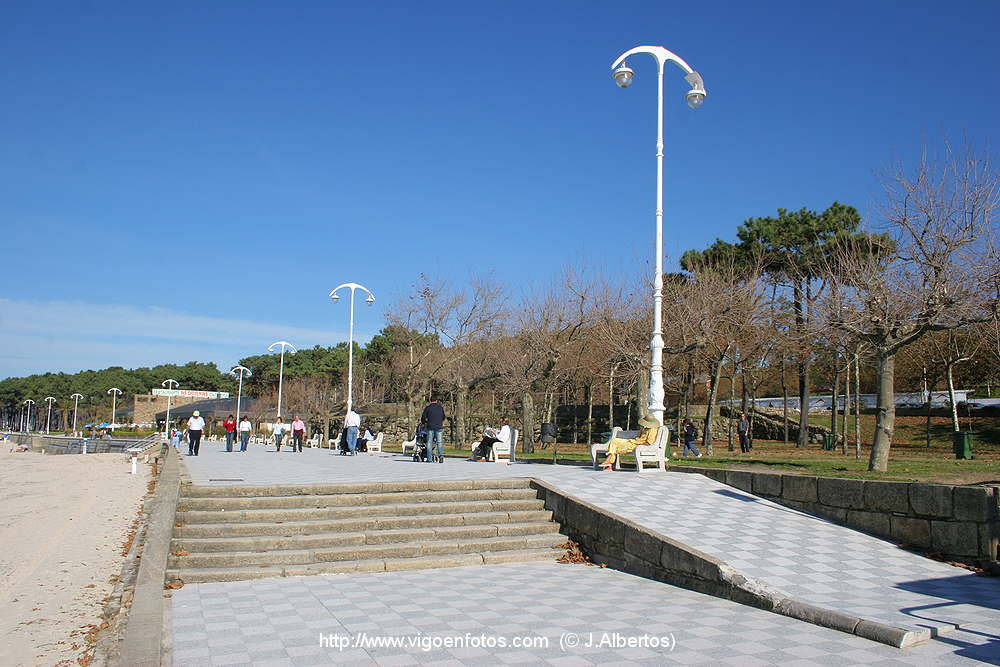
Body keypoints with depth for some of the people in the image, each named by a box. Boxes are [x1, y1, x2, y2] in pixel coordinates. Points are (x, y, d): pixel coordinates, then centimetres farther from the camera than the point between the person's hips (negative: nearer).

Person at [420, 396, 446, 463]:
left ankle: (429, 459, 1)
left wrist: (423, 423, 21)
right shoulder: (440, 407, 8)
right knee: (440, 442, 2)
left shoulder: (428, 407, 0)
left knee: (429, 443, 4)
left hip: (430, 427, -1)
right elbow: (443, 417, 18)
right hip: (439, 427, 1)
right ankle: (441, 455, -21)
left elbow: (423, 417, 1)